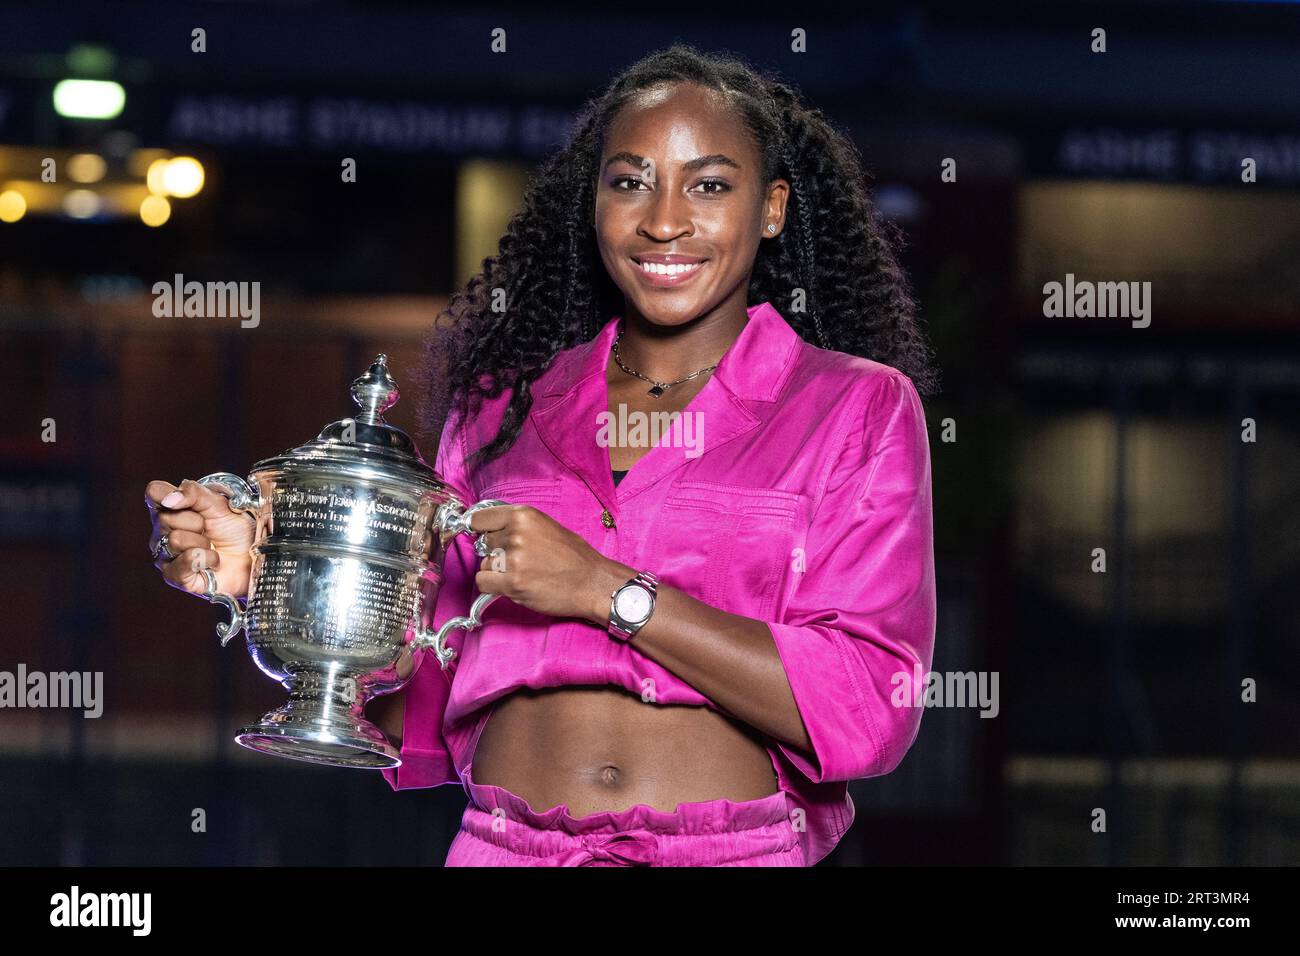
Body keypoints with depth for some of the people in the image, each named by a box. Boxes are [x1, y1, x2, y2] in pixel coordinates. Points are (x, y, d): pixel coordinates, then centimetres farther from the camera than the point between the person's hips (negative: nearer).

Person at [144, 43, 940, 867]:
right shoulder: (500, 410, 9)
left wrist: (605, 590, -15)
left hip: (736, 852, -2)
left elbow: (868, 710, -11)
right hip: (502, 844, 2)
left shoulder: (857, 408, 1)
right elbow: (423, 717, 10)